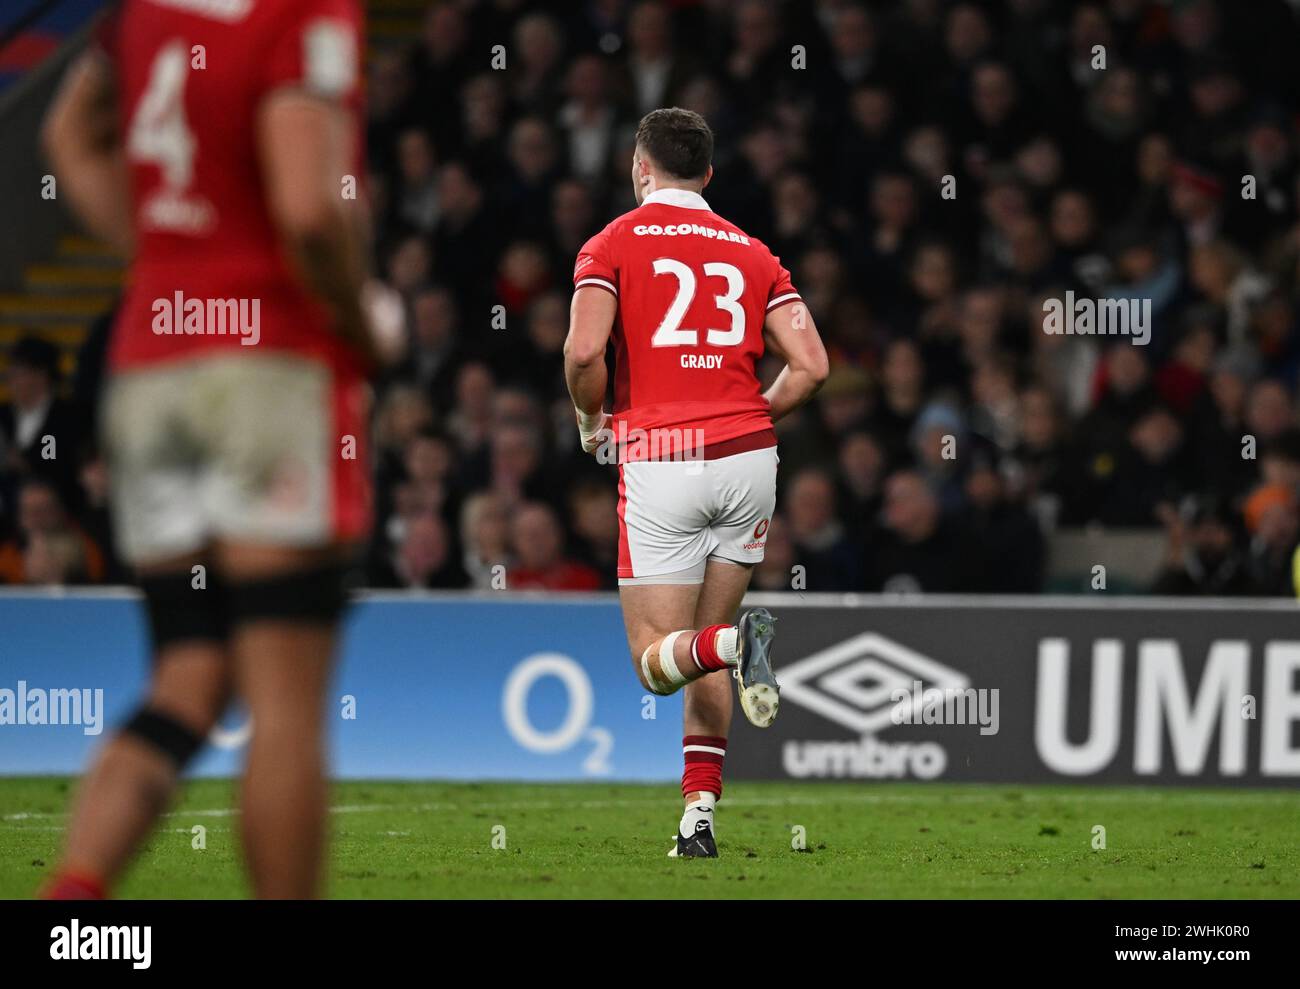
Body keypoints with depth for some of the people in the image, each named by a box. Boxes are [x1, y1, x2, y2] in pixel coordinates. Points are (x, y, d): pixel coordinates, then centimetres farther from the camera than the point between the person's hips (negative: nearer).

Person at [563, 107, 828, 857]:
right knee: (706, 643, 16)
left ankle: (736, 645, -32)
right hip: (747, 457, 4)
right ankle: (700, 816, 8)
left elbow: (584, 351, -14)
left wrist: (593, 420, 6)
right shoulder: (752, 253, 12)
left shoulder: (614, 244, 2)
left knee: (658, 661, 2)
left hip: (659, 459, -4)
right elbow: (812, 366, 3)